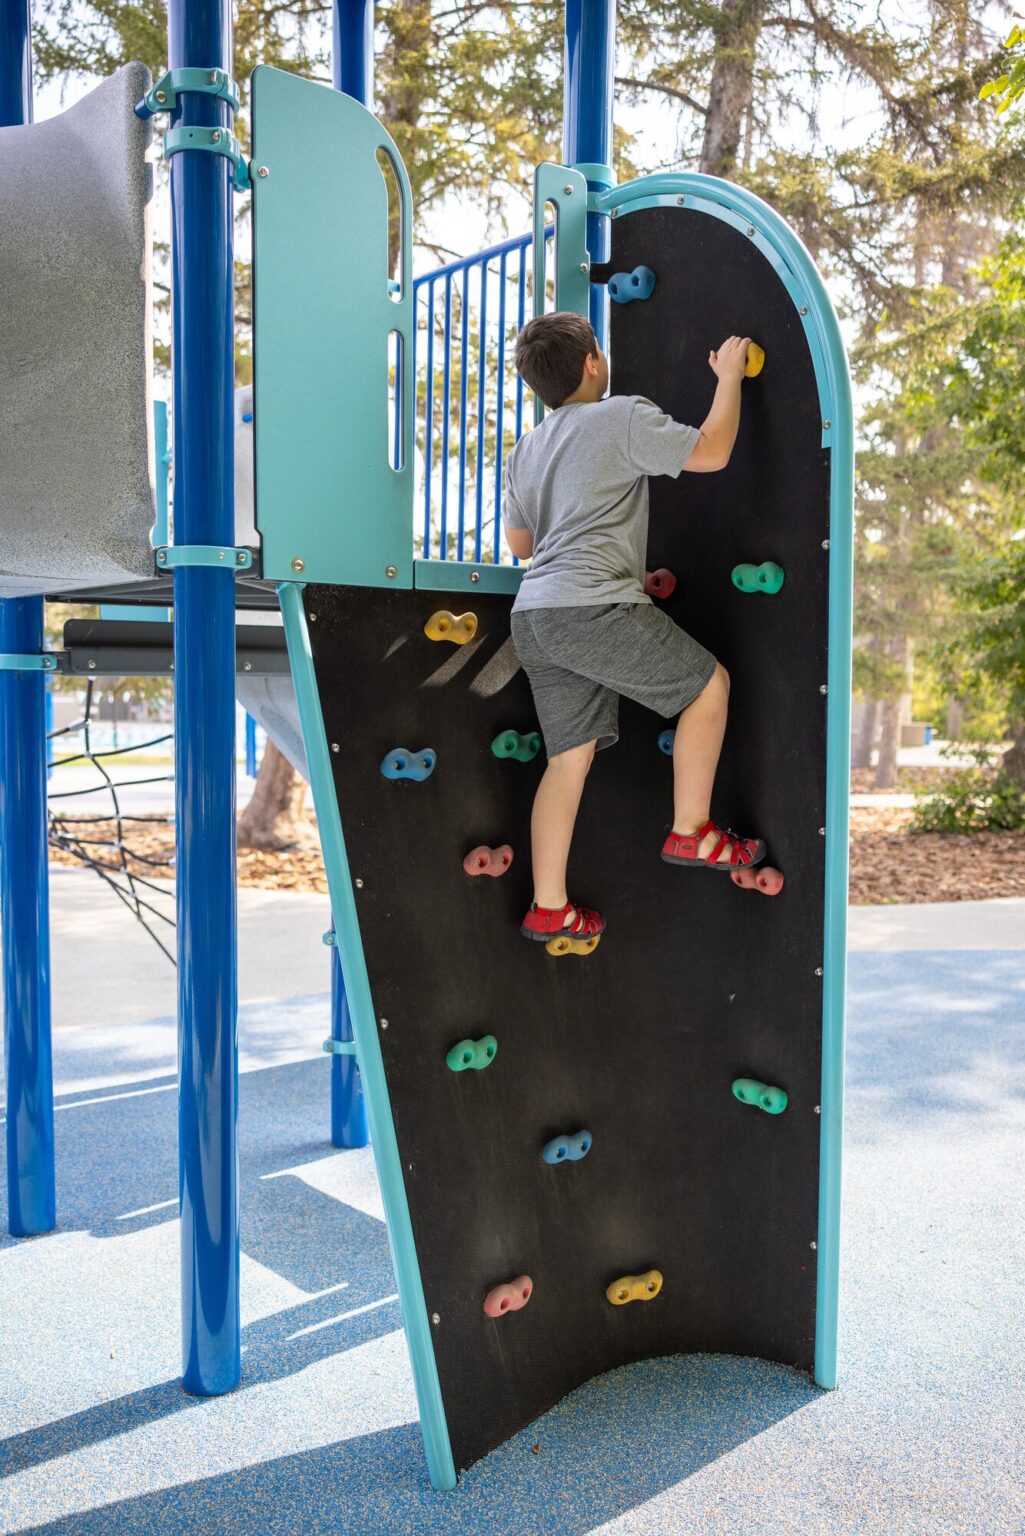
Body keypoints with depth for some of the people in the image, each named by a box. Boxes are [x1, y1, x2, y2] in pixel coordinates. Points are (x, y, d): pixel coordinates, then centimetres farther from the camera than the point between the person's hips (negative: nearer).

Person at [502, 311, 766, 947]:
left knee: (570, 757, 12)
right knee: (709, 682, 10)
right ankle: (692, 832, 13)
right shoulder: (624, 416, -2)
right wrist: (730, 375, 13)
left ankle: (548, 907, 13)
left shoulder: (526, 449, 21)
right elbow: (711, 452, -1)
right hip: (594, 607, -8)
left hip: (533, 617, 8)